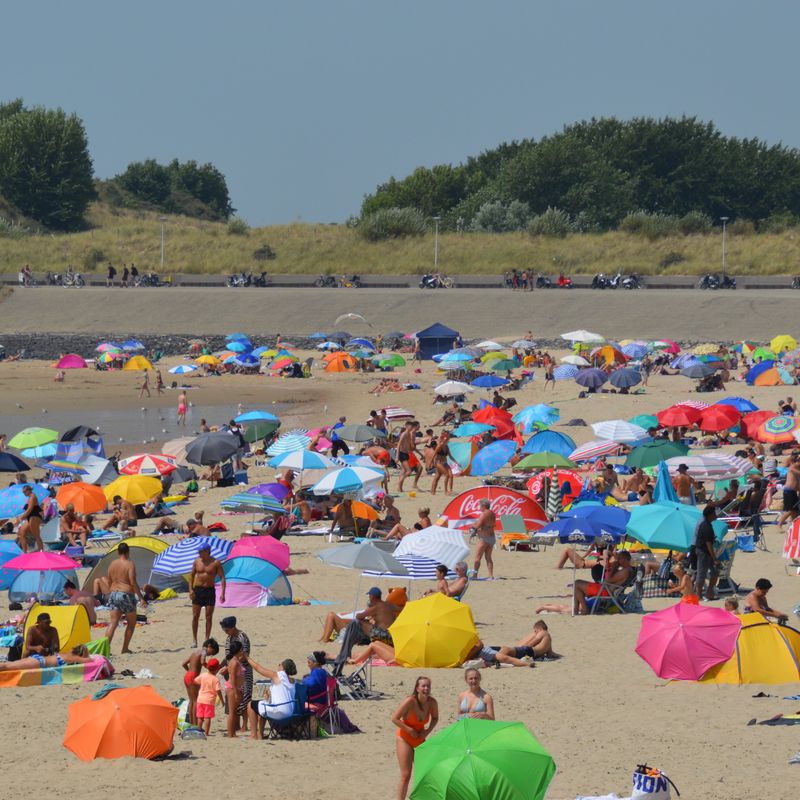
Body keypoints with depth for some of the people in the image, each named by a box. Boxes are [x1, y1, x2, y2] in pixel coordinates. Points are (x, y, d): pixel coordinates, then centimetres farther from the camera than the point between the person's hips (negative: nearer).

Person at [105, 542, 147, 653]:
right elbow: (133, 583, -16)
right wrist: (141, 598, -13)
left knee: (113, 622, 2)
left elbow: (109, 582, 14)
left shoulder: (112, 564, 8)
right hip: (126, 594, -5)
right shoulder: (130, 564, -10)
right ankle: (125, 648, 12)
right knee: (131, 622, 12)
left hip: (113, 594, 5)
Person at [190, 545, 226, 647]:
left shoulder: (216, 563, -5)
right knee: (195, 616, -1)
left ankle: (207, 639, 8)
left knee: (209, 617, 0)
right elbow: (192, 576, 11)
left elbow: (222, 578, -5)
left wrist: (222, 593, -14)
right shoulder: (197, 561, 5)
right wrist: (190, 590, -1)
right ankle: (194, 640, 6)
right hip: (197, 590, 2)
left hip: (210, 590, -2)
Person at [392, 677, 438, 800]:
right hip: (405, 739, -5)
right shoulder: (410, 701, -25)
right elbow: (394, 719, -22)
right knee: (405, 776, -7)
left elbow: (435, 718, 9)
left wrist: (428, 731, -8)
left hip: (420, 739, 5)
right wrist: (410, 730, -22)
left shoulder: (432, 702, -11)